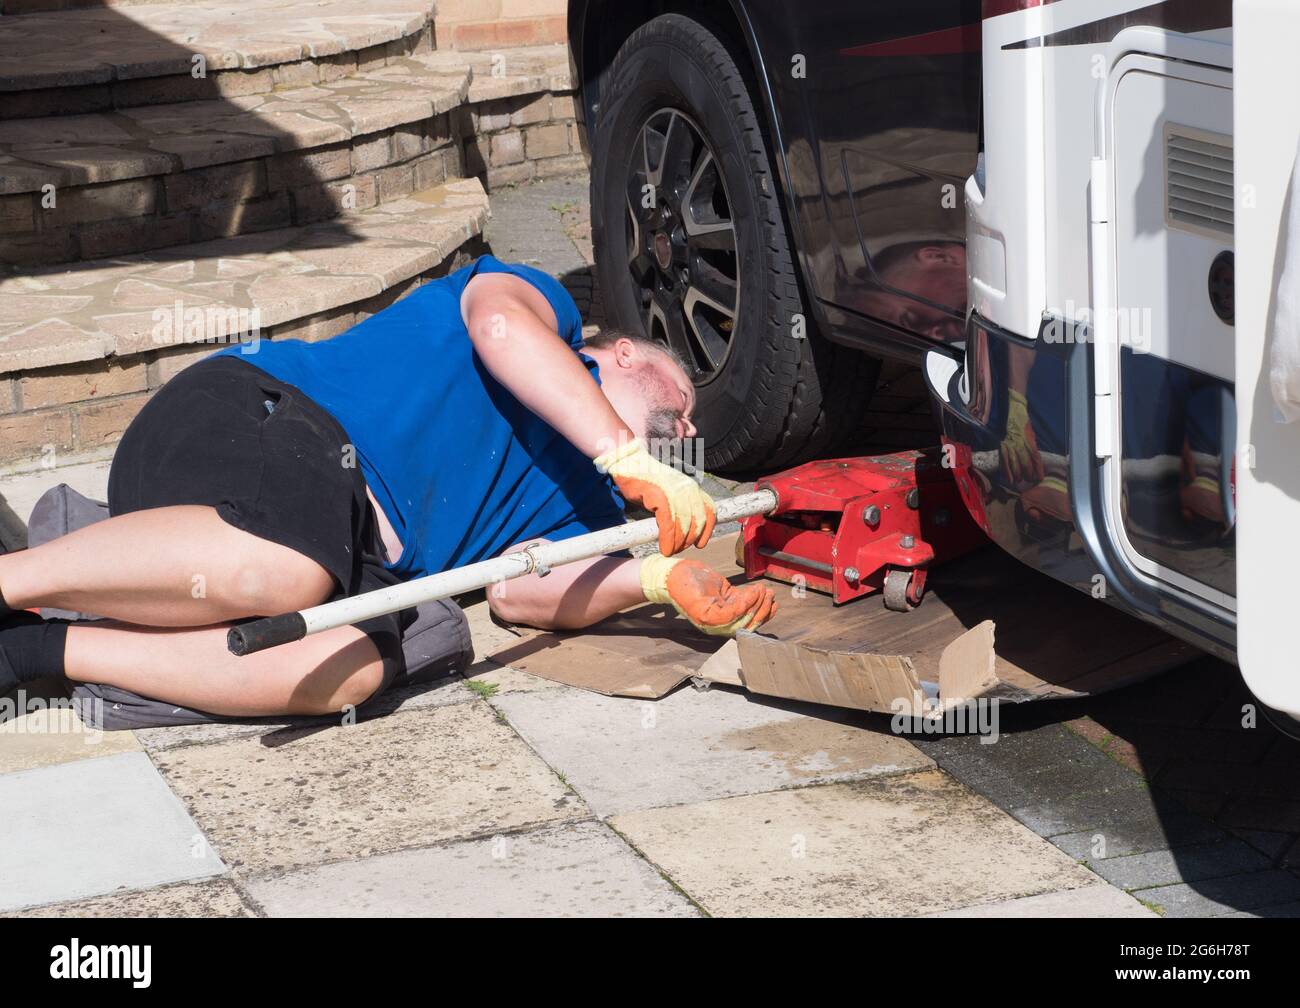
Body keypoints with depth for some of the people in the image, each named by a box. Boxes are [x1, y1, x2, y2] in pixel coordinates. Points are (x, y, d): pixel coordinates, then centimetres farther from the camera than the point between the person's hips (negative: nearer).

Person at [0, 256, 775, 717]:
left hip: (344, 544, 6)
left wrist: (660, 579, -9)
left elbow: (520, 589, 7)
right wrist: (628, 453, -16)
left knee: (353, 670, -30)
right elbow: (500, 322, -10)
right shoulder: (544, 302, 16)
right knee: (284, 570, -40)